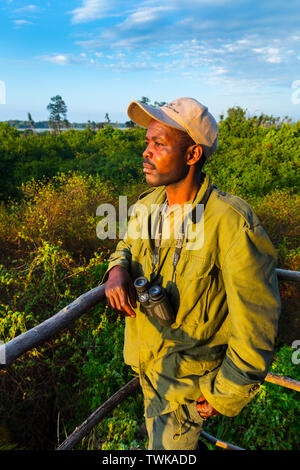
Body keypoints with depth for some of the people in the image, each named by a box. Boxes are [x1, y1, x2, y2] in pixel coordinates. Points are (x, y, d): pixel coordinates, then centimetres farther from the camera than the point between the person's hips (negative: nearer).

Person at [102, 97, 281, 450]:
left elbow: (256, 324, -23)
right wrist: (117, 269, -14)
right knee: (156, 431, 32)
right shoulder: (147, 205, -9)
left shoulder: (232, 223, -31)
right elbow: (128, 245, 11)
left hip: (187, 378, -6)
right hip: (147, 361, 7)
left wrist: (224, 396, -12)